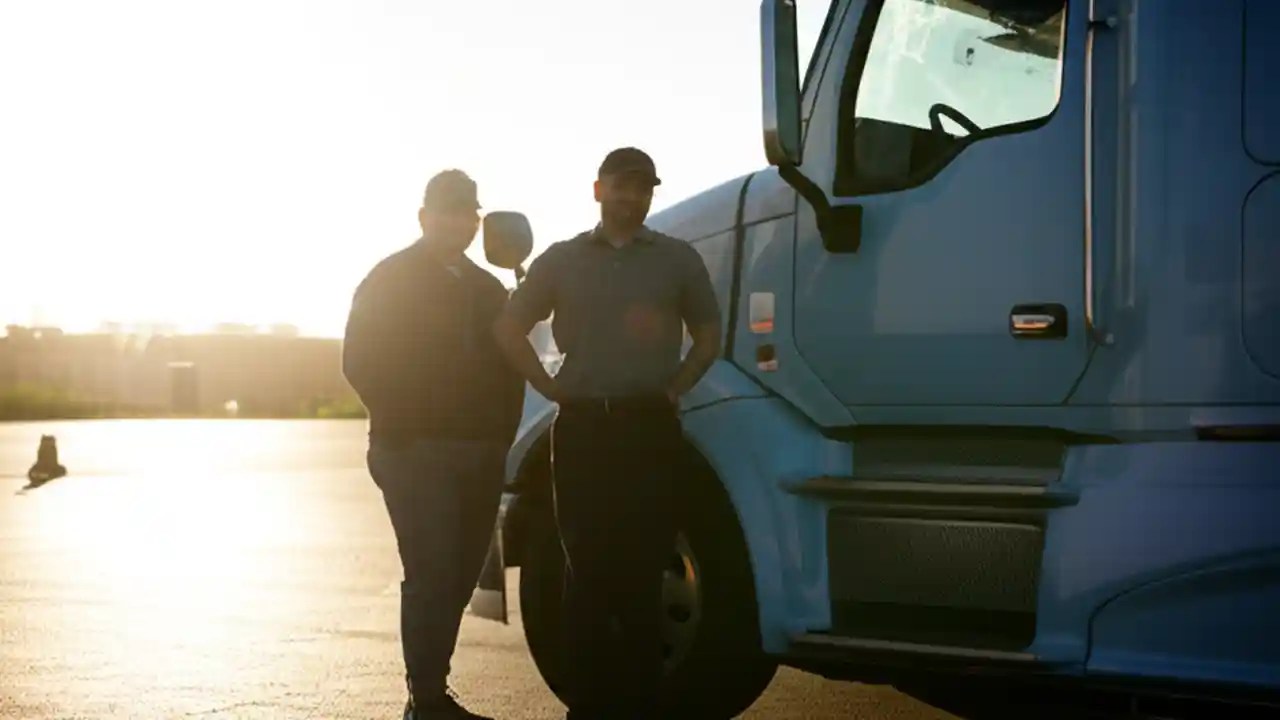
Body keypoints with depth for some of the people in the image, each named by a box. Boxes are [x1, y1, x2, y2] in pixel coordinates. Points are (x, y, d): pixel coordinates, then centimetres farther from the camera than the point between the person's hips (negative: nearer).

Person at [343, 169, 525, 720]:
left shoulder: (487, 289, 18)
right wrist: (400, 430, -11)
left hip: (480, 453, 6)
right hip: (416, 451, -6)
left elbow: (508, 365, 17)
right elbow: (360, 362, -6)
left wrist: (500, 435, 3)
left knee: (458, 577, 7)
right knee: (431, 576, -12)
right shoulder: (389, 281, 1)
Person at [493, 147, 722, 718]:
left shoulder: (678, 259, 7)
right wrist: (549, 386, 4)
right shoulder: (562, 259, 8)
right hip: (582, 426, 1)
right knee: (586, 568, 3)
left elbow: (708, 336, 14)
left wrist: (675, 389, 2)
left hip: (650, 426, 0)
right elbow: (509, 328, 12)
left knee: (641, 568, 1)